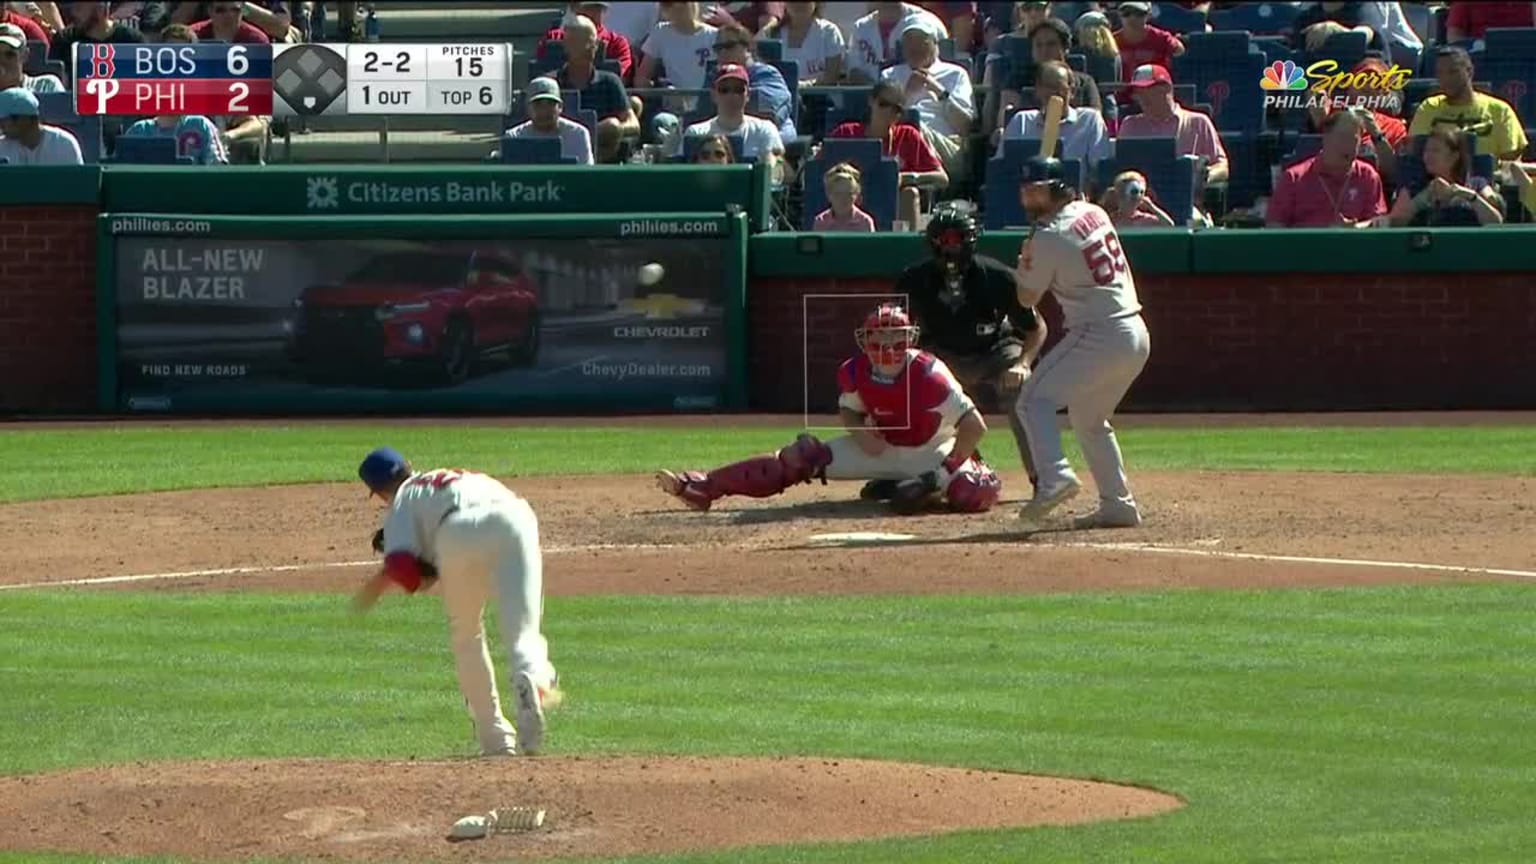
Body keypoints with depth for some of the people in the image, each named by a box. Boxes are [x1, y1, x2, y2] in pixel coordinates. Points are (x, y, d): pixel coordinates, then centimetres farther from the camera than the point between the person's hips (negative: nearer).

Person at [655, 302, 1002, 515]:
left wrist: (942, 476, -29)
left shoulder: (928, 374, -30)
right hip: (880, 446, 4)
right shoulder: (855, 372, -14)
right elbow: (849, 410, 7)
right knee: (803, 456, -12)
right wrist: (860, 432, -16)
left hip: (932, 452, -4)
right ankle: (701, 487, -18)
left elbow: (974, 426, -30)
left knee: (977, 494, -35)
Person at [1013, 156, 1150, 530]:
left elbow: (1027, 298, -2)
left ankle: (1054, 476, -27)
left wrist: (1026, 257, 9)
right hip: (1137, 335, 9)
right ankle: (1118, 504, 19)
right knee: (1089, 418, 22)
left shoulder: (1049, 238, -12)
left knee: (1035, 400, -7)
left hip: (1098, 335, -9)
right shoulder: (1092, 212, 11)